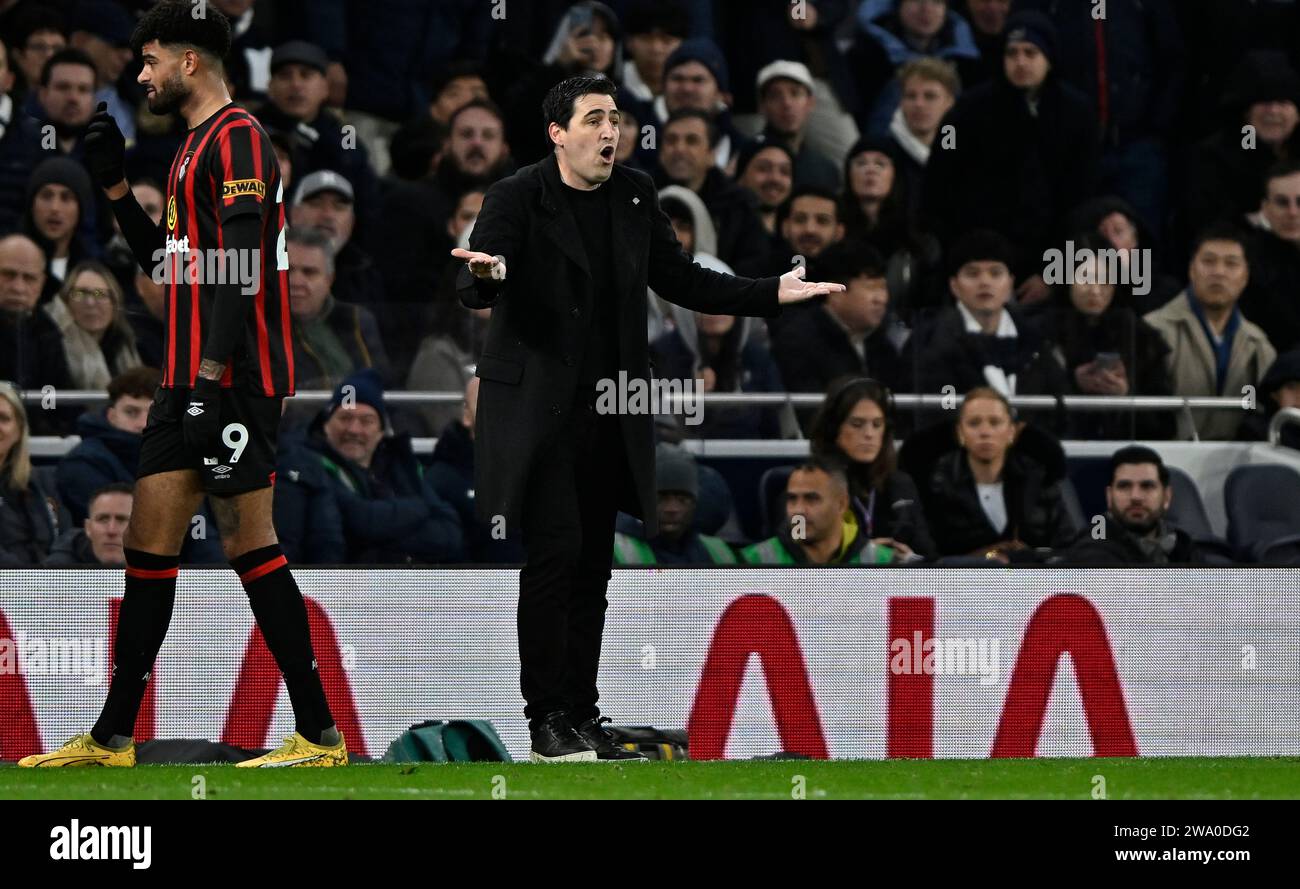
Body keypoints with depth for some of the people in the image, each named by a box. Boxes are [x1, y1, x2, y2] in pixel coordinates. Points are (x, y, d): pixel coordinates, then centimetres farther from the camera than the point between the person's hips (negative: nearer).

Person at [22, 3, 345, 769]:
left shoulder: (237, 139, -12)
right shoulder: (197, 146, 19)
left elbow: (239, 267, -20)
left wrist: (213, 377, -25)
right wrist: (115, 183, 18)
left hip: (232, 382, -10)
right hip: (190, 382, 10)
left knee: (251, 546, -9)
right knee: (149, 544, 9)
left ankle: (321, 734, -5)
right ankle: (113, 739, 12)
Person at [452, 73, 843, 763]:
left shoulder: (635, 196, 8)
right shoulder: (517, 197, -8)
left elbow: (679, 280, 16)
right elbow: (474, 290, -19)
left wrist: (773, 293, 8)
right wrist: (485, 273, -44)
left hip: (608, 414, 5)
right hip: (536, 408, -5)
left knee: (592, 567, 7)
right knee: (553, 555, -11)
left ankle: (582, 715, 14)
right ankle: (546, 720, -6)